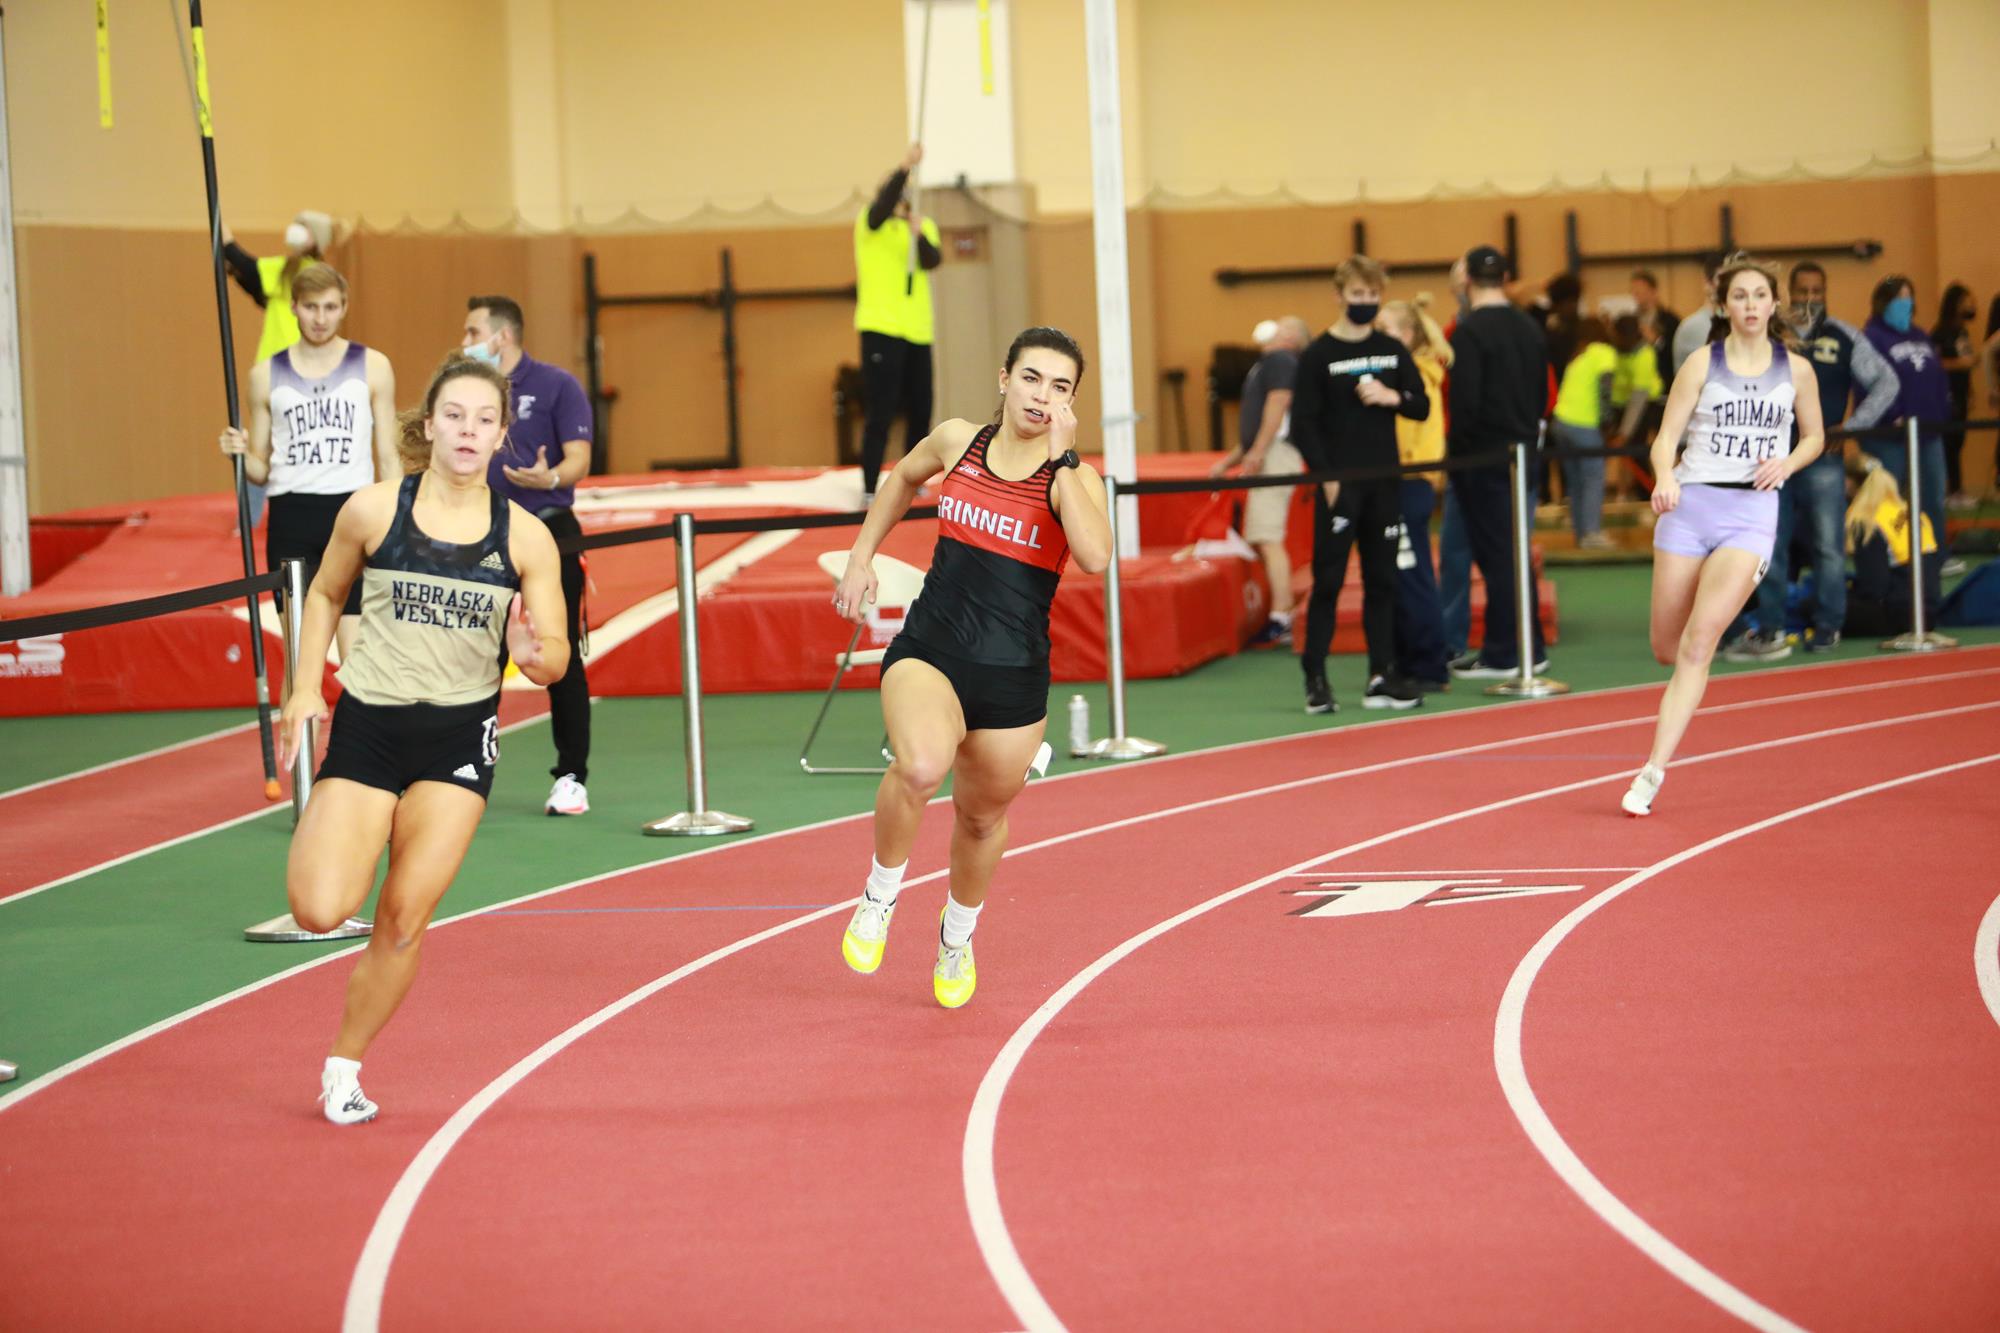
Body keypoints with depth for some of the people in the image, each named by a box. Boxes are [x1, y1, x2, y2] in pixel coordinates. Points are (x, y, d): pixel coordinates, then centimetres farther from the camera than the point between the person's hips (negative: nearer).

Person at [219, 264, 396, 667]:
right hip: (290, 521, 1)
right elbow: (260, 470, 14)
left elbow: (387, 459, 8)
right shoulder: (266, 375, 8)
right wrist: (240, 455, -9)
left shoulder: (372, 368, 5)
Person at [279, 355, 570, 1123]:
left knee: (405, 920, -2)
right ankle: (321, 842, 24)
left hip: (458, 737, 1)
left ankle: (343, 1067, 20)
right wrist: (304, 688, 3)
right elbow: (324, 595, 12)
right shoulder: (373, 511, -5)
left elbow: (556, 657, -1)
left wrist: (531, 652, -24)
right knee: (320, 912, -13)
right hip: (366, 724, -1)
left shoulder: (525, 537, -4)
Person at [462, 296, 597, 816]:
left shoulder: (556, 385, -3)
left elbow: (578, 461, -10)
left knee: (562, 659, -2)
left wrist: (550, 477, -30)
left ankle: (571, 777, 4)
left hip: (547, 532, -5)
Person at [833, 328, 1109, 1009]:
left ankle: (957, 938, 49)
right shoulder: (958, 440, 1)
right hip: (928, 651, 0)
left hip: (1014, 676, 0)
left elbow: (1096, 555, -28)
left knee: (984, 816, 17)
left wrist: (1061, 458, -25)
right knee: (921, 766, -32)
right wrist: (861, 557, 19)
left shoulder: (1075, 476, -6)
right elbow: (902, 478, 25)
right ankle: (879, 897, -4)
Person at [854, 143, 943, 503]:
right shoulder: (870, 224, 0)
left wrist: (920, 235, -26)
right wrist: (904, 167, -35)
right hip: (881, 329, -5)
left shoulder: (924, 227, 12)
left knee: (920, 412, 7)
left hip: (917, 331, 5)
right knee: (880, 413, -10)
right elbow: (882, 206, -23)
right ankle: (869, 490, -10)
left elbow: (932, 260, -7)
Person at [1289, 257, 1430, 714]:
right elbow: (1303, 423, -7)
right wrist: (1326, 476, -15)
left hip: (1384, 482, 4)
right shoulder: (1318, 355, -4)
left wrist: (1392, 397, -10)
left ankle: (1382, 676, 12)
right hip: (1339, 484, -4)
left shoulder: (1393, 351, 9)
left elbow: (1422, 405, 11)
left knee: (1382, 580, 7)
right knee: (1328, 581, -4)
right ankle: (1315, 678, 1)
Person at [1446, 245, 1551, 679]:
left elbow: (1464, 401, -19)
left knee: (1494, 554, -4)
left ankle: (1502, 655, -1)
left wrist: (1453, 449, -9)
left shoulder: (1469, 330, -14)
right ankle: (1530, 648, 17)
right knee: (1516, 552, 14)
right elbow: (1542, 393, 15)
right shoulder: (1529, 328, 10)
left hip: (1482, 458, -7)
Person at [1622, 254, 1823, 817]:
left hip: (1753, 512, -1)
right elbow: (1666, 437, -1)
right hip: (1690, 506, 1)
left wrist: (1786, 463, -4)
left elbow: (1814, 436, 18)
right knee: (1667, 648, 4)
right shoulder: (1701, 364, 2)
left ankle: (1653, 770, -17)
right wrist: (1665, 476, -23)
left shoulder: (1796, 369, 6)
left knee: (1698, 643, -18)